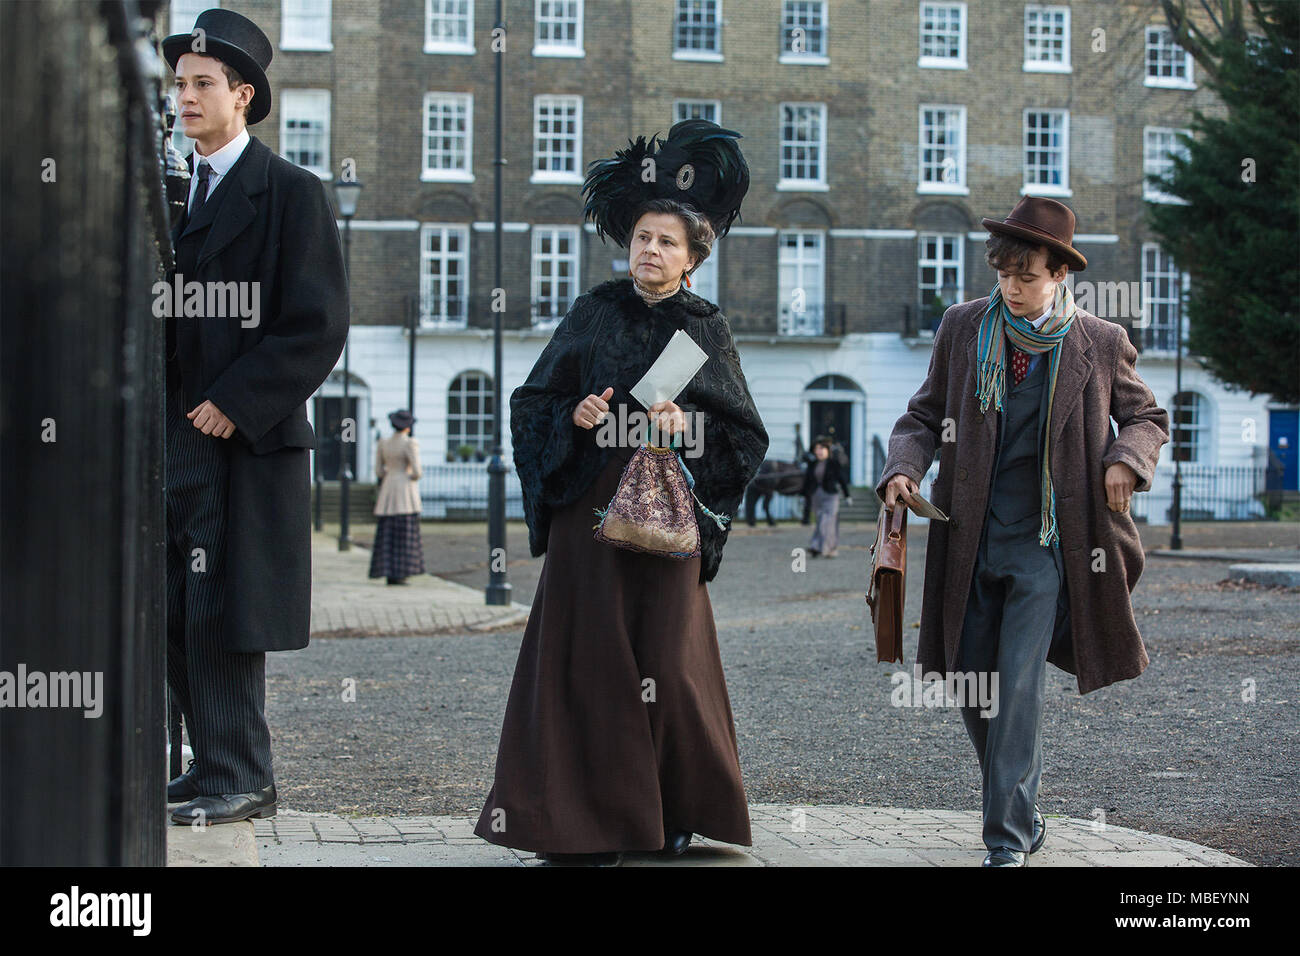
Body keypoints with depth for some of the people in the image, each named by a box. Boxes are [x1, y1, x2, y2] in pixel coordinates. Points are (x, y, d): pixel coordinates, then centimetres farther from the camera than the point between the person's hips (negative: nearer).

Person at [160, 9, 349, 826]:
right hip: (175, 440, 7)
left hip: (246, 440, -7)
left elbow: (318, 328, -11)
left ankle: (238, 780, 1)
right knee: (173, 615, 8)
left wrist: (234, 404, -15)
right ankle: (219, 763, 18)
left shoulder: (291, 193, -5)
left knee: (221, 614, -6)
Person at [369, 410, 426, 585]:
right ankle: (398, 574, -7)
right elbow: (417, 471, -16)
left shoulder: (382, 443, 4)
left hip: (387, 492, 5)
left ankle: (389, 574, 6)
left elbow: (378, 471, 6)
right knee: (404, 534, -2)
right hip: (406, 491, -5)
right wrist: (413, 477, 6)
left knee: (388, 534, 8)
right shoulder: (410, 444, -12)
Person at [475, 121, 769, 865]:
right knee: (589, 655, -4)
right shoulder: (594, 315, 10)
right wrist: (573, 417, -9)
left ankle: (670, 814, 11)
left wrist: (690, 425, -12)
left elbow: (745, 435, 5)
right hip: (588, 510, 1)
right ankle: (585, 820, 1)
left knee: (666, 657, -3)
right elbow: (533, 404, 10)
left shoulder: (707, 330, 8)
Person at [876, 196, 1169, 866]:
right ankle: (1023, 813, 27)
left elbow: (1147, 416, 13)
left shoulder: (1101, 344, -1)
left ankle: (1009, 839, -5)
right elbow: (926, 415, 11)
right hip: (971, 538, 4)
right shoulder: (963, 328, 4)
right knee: (971, 684, 8)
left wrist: (1126, 458, -8)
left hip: (1046, 542, -3)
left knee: (1017, 686, -11)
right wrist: (903, 467, -8)